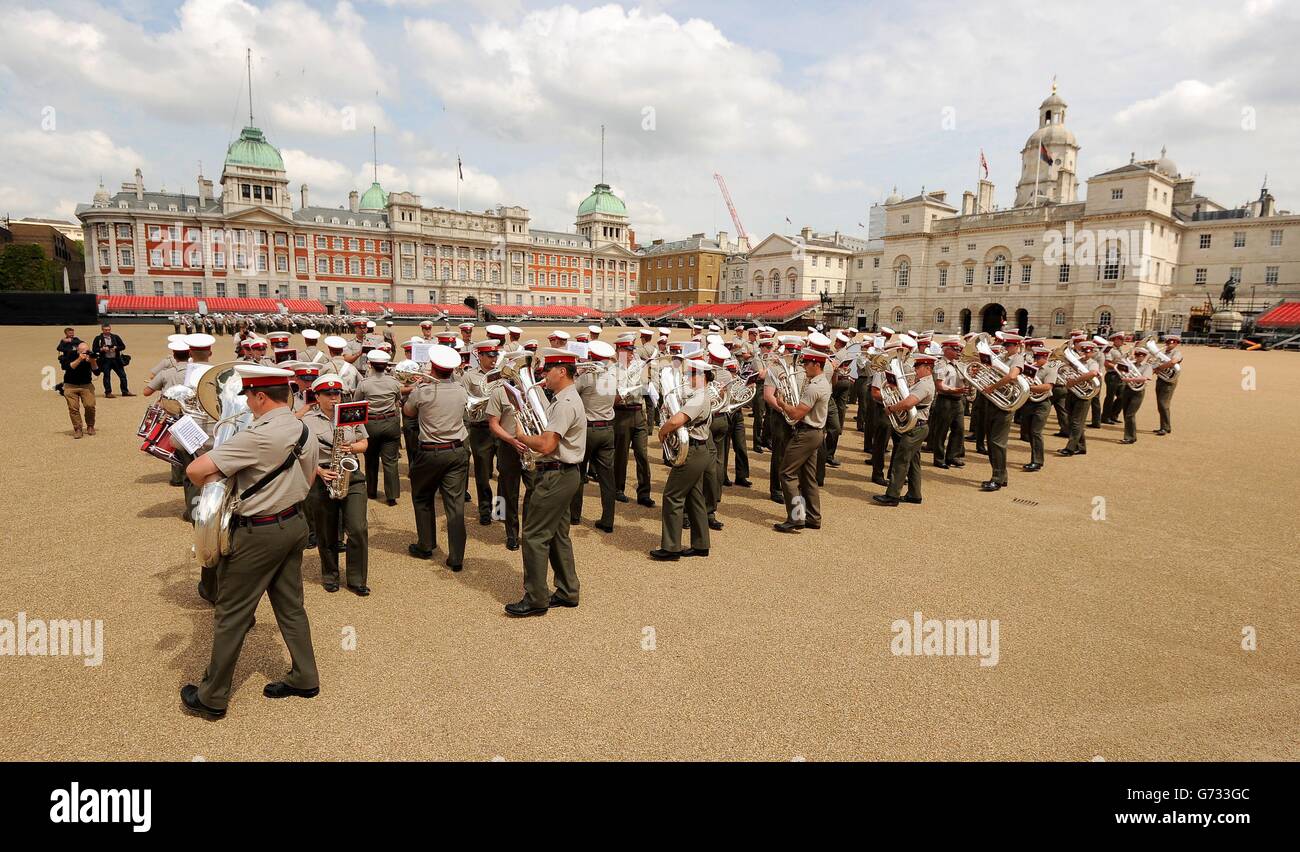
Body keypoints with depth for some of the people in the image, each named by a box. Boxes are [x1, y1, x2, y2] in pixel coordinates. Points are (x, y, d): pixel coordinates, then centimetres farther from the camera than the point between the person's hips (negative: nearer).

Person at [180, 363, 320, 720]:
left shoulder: (257, 436, -24)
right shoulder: (305, 432, 2)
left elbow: (195, 469, -24)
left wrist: (211, 489, -5)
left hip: (258, 533, -8)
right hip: (294, 524, 8)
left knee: (231, 615, 7)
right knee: (290, 606, 18)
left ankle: (212, 697, 20)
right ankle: (305, 678, 28)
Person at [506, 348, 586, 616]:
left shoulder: (566, 404, -19)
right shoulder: (563, 399, 15)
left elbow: (545, 445, -25)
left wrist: (521, 436, -9)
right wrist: (528, 439, 0)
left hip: (556, 476, -11)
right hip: (562, 474, 11)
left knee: (535, 535, -5)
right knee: (557, 535, 16)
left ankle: (535, 599, 3)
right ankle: (567, 592, 26)